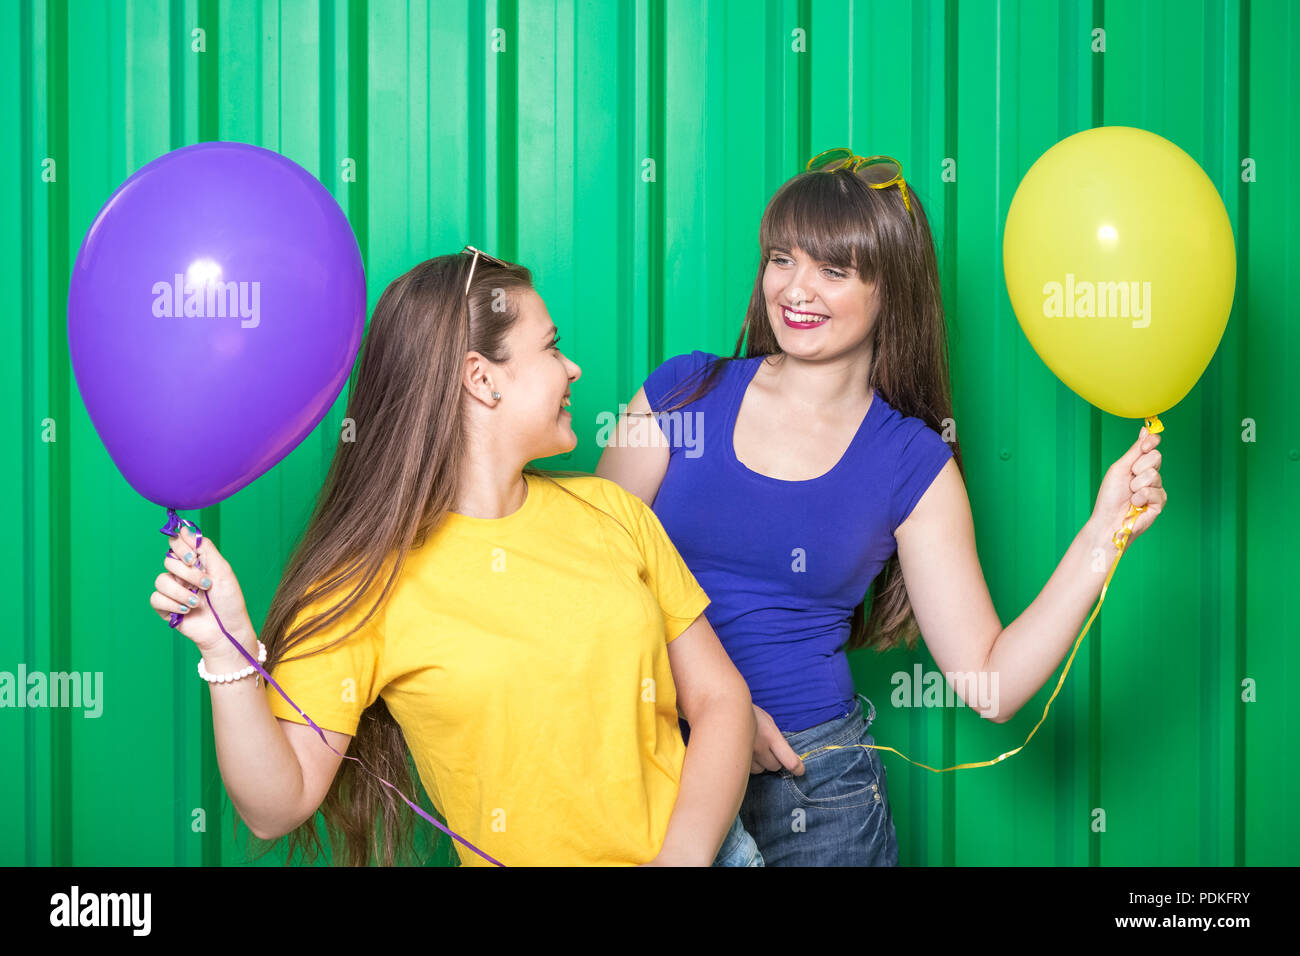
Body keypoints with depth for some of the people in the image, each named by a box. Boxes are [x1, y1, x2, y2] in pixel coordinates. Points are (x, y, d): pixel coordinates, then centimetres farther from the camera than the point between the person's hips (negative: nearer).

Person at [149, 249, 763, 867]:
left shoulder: (610, 511, 9)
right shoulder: (363, 577, -3)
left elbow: (718, 696, 9)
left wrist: (684, 854, -5)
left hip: (704, 848, 3)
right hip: (531, 856, -3)